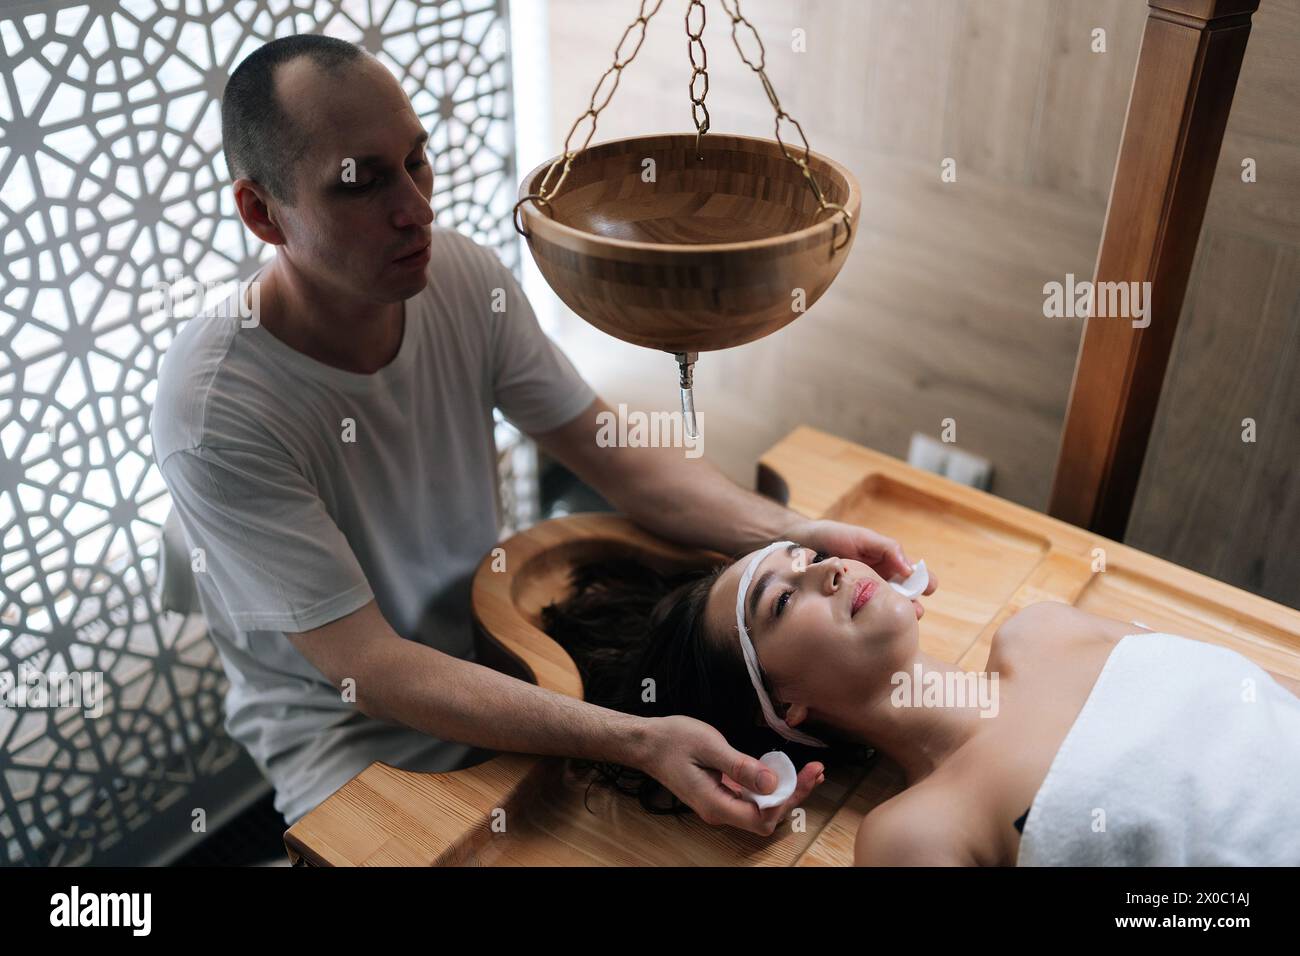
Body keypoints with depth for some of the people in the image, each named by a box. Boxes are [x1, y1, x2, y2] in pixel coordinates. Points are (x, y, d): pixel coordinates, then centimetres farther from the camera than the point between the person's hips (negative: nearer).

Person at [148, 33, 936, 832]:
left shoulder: (465, 277, -12)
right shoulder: (215, 412, -27)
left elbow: (618, 458, -6)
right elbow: (367, 669, -27)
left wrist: (796, 534, -23)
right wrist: (639, 742, -36)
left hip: (492, 657, 4)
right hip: (347, 728, -3)